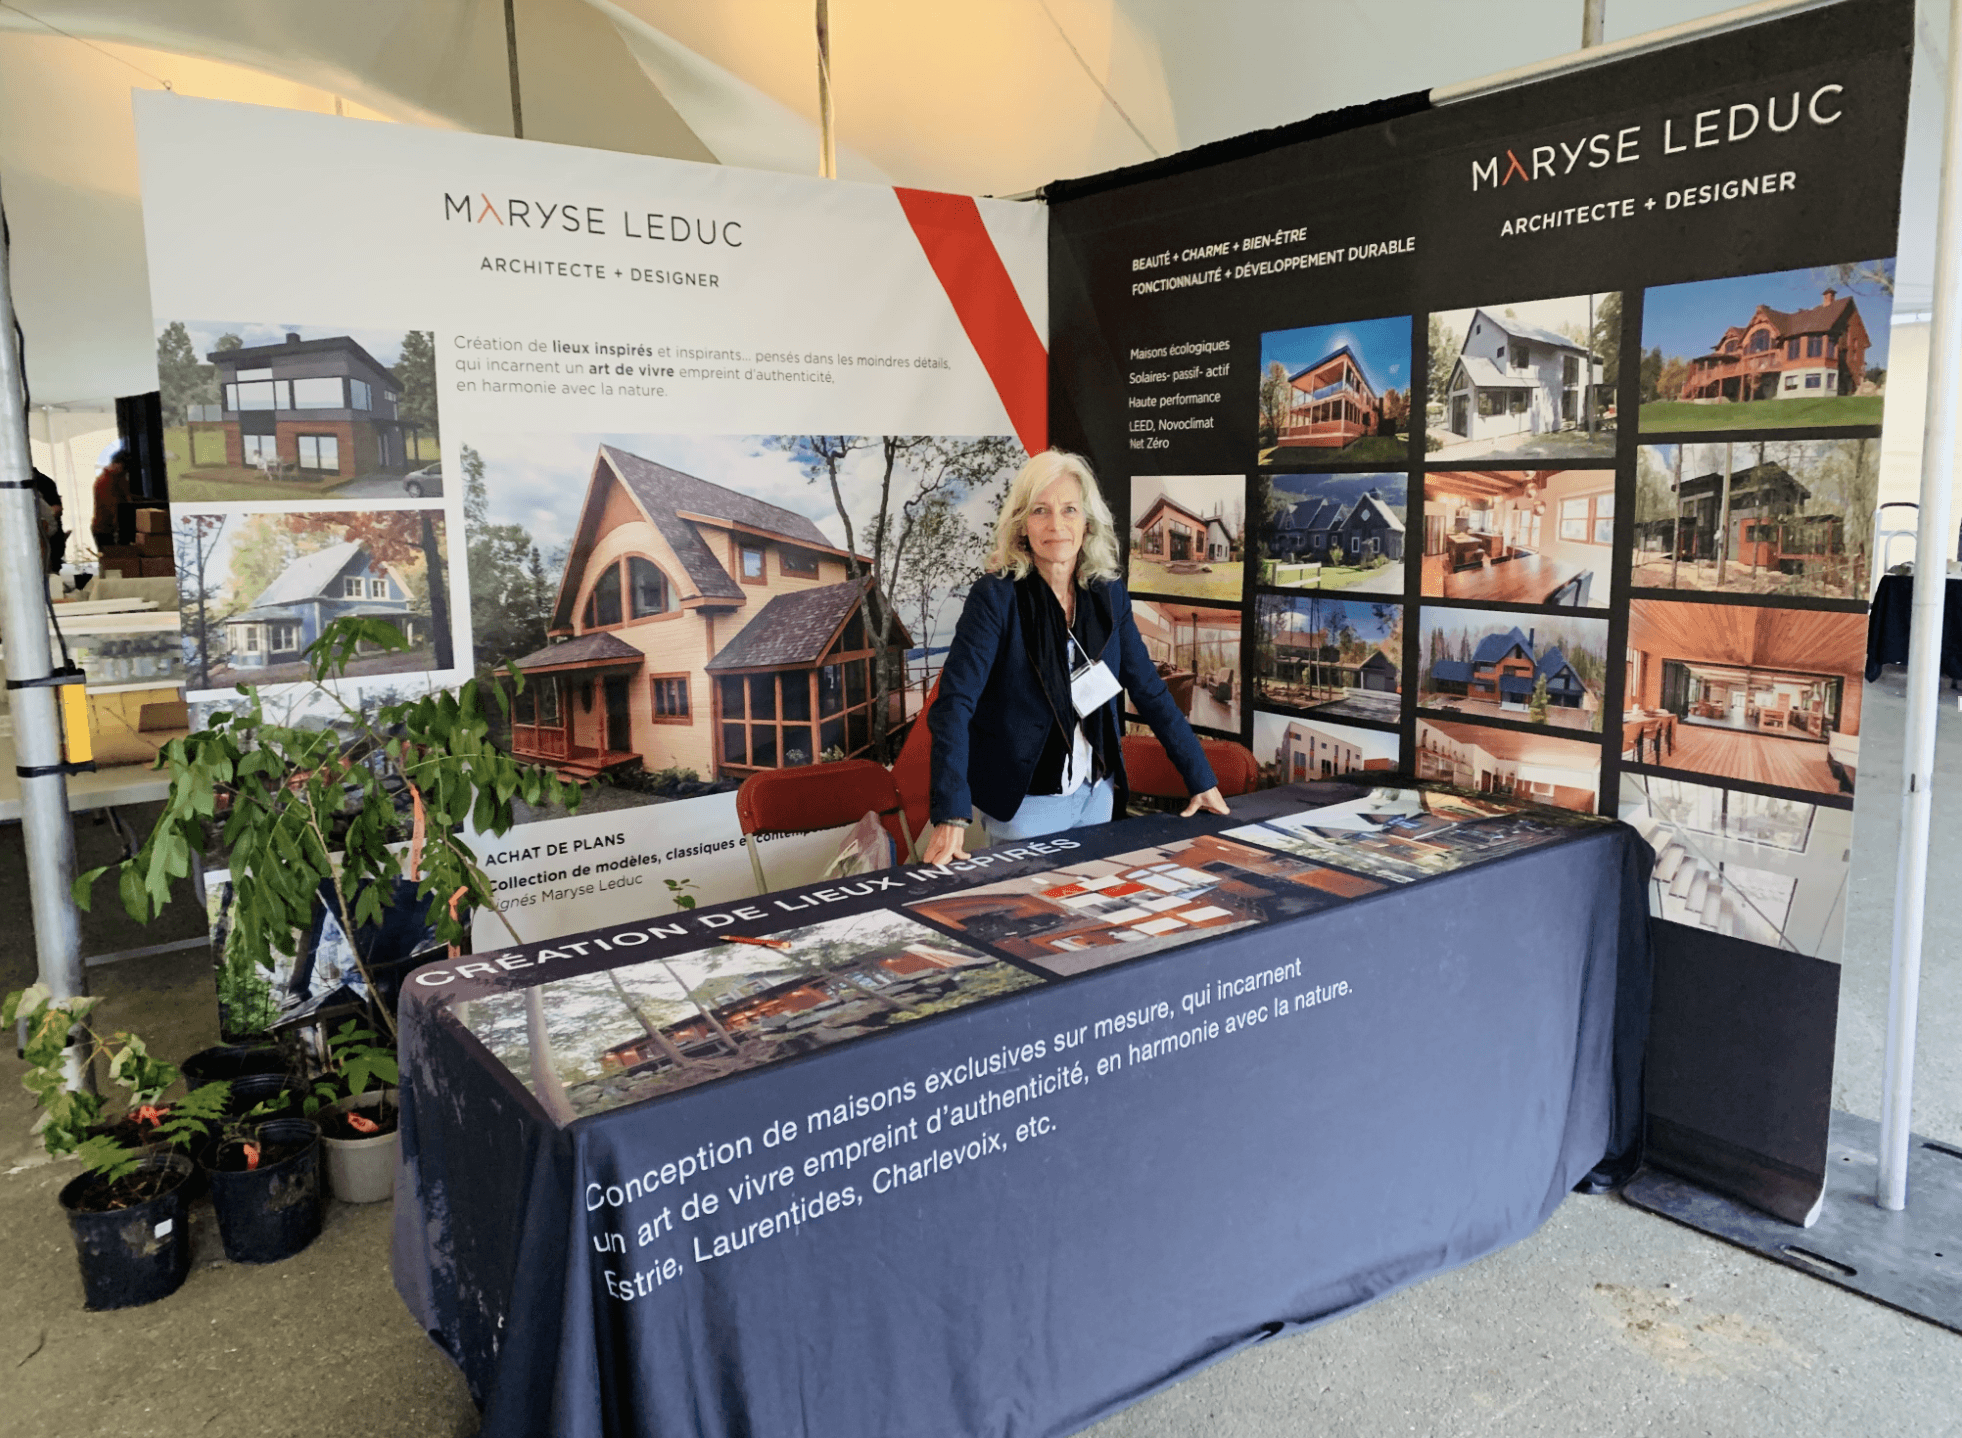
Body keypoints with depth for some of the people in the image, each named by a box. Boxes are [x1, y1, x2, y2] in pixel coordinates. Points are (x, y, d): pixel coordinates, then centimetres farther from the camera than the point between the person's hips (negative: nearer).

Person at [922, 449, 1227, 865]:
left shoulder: (1108, 595, -1)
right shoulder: (996, 597, -16)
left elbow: (1150, 690, 7)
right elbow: (955, 703, -23)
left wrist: (1201, 779, 5)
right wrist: (951, 816, -33)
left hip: (1096, 794, 5)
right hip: (1025, 802, -5)